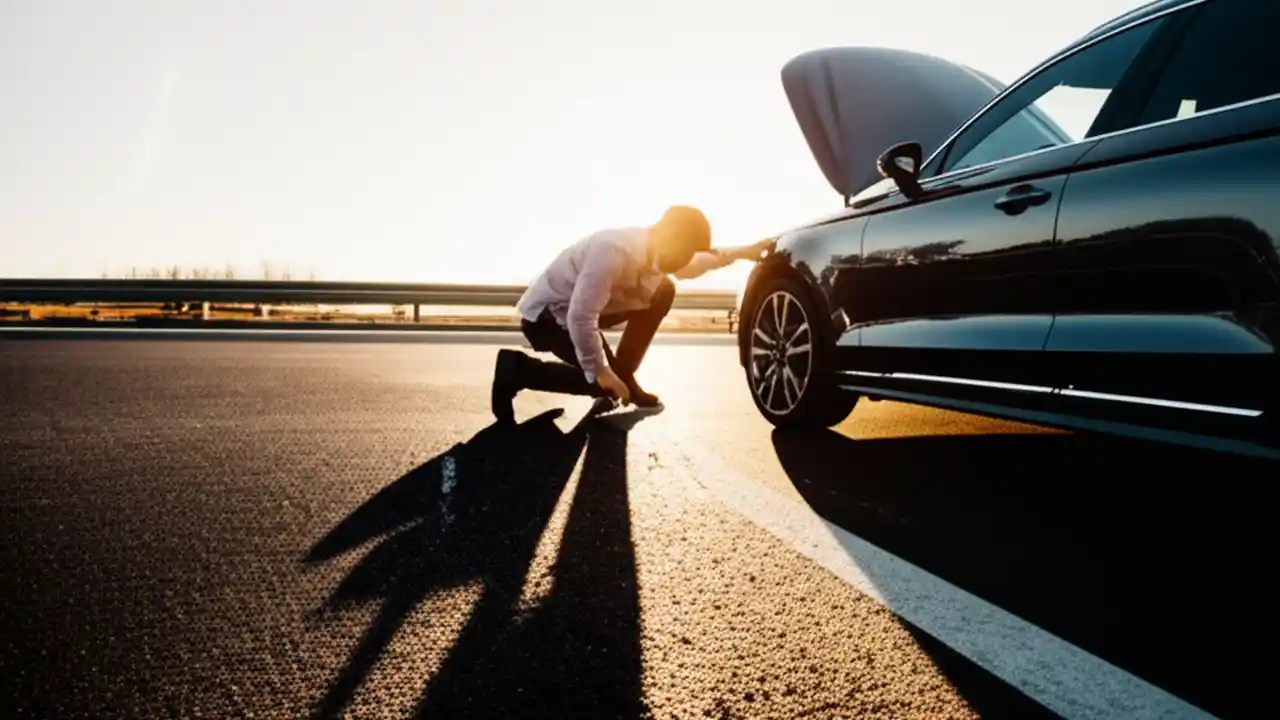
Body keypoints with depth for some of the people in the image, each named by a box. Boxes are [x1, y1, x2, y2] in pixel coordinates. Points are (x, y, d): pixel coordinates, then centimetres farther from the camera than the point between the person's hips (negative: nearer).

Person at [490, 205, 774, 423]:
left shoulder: (655, 250, -5)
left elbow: (696, 262, 18)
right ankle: (516, 369, -6)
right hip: (546, 312, -9)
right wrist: (601, 371, -28)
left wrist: (744, 252, 10)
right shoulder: (615, 251, -34)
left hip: (579, 309, 9)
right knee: (605, 382, -16)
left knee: (663, 290, 0)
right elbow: (581, 317, -36)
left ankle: (623, 379, 7)